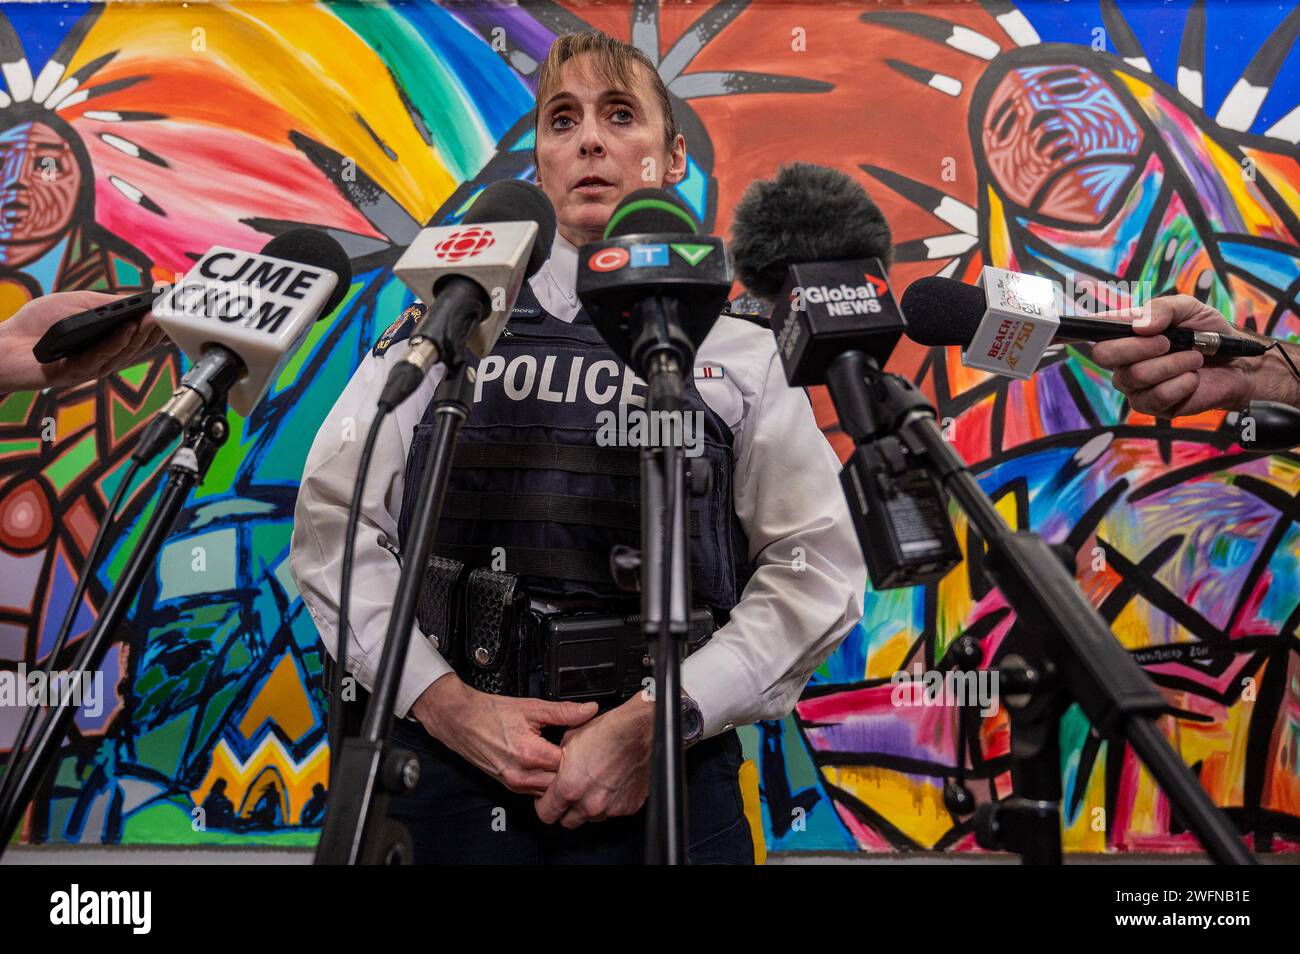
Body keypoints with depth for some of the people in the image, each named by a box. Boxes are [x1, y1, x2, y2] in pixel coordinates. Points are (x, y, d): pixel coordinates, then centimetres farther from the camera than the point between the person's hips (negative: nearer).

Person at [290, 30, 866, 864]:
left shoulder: (738, 350, 5)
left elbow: (820, 567, -2)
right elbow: (334, 523, 3)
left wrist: (659, 721, -14)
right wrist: (446, 701, -11)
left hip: (664, 781, 0)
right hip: (443, 771, 1)